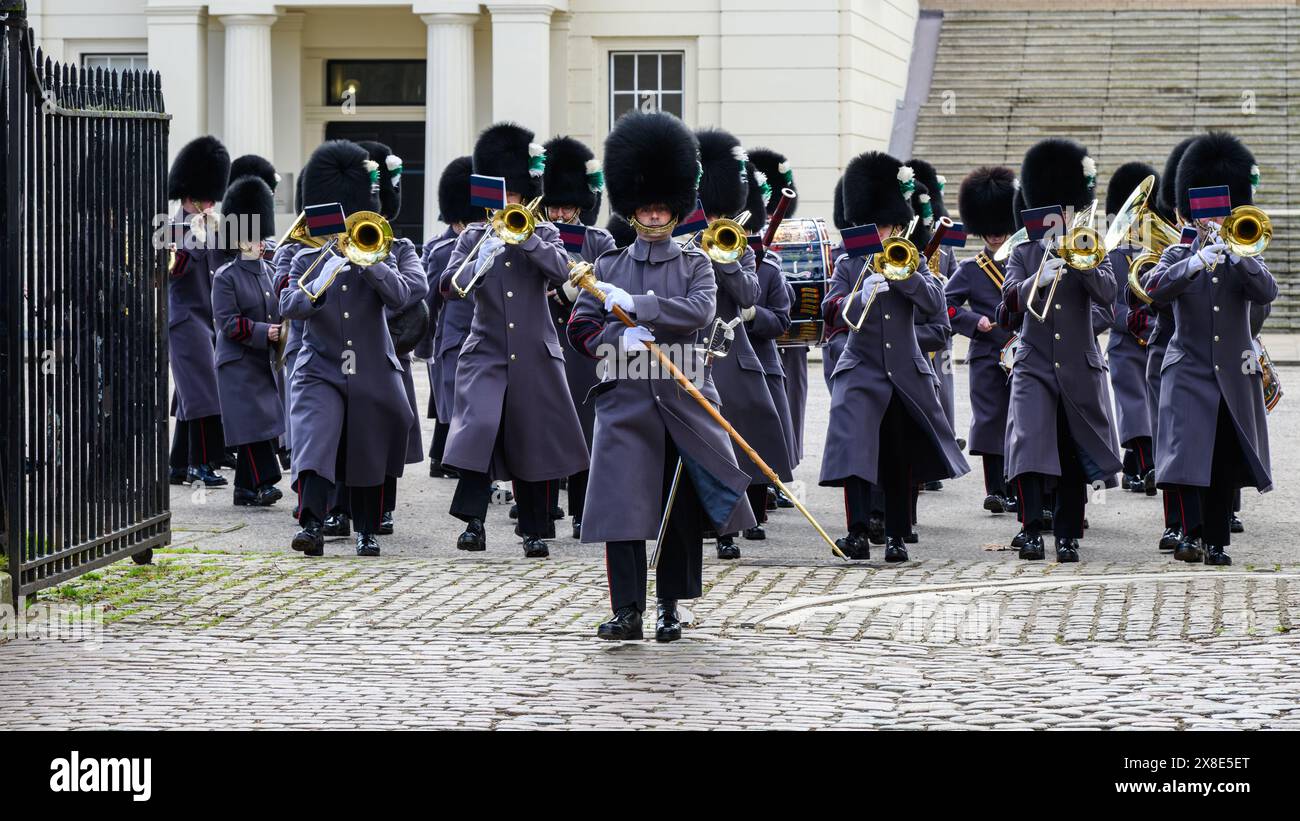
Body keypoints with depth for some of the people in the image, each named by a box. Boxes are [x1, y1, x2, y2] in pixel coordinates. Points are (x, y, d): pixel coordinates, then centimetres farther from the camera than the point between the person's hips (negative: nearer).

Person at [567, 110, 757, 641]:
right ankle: (628, 611, -2)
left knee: (683, 507, 4)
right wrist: (621, 337, -16)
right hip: (625, 402, 0)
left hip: (684, 398, 0)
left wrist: (632, 305, -16)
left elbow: (700, 312, -12)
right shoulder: (608, 268, 9)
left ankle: (671, 607, 15)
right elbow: (580, 328, 3)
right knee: (622, 503, -6)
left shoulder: (696, 265, 7)